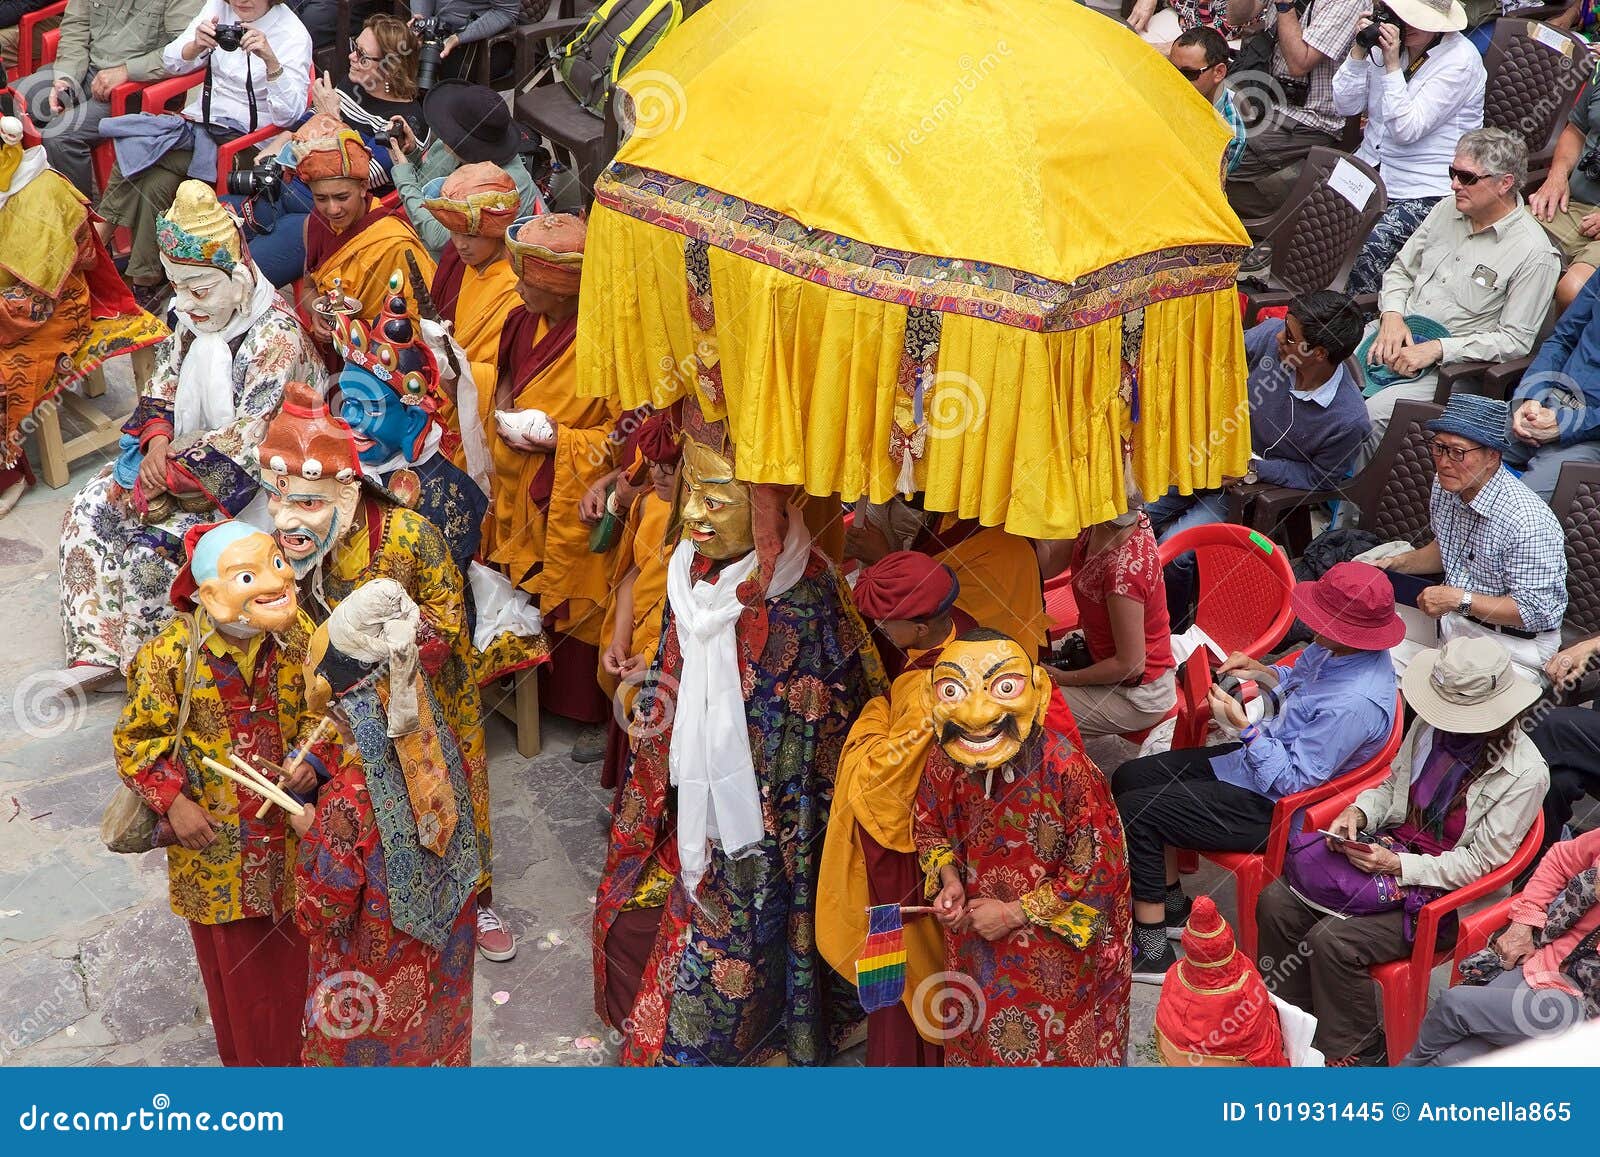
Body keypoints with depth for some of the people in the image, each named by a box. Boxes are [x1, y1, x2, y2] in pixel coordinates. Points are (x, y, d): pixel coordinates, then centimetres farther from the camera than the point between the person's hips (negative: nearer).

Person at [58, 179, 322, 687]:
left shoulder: (277, 336, -24)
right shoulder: (196, 319, 3)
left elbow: (248, 441, -27)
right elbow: (161, 388, 11)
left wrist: (170, 469, -21)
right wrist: (158, 442, -11)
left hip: (250, 482, -9)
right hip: (183, 454, 9)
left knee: (149, 545, -23)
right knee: (89, 510, -3)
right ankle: (99, 652, -1)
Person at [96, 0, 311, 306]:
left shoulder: (293, 34, -10)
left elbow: (288, 114, -20)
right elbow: (172, 62, 5)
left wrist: (270, 58, -35)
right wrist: (197, 45, -17)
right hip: (202, 118, 5)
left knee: (136, 153, -22)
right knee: (155, 182, -25)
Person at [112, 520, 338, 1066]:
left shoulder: (298, 635, -14)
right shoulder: (169, 656, -22)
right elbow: (134, 739, -10)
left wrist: (314, 759, -16)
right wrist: (173, 801, -17)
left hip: (290, 826, 3)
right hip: (214, 837, -3)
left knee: (294, 948, 20)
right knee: (234, 958, 16)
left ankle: (300, 1046, 45)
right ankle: (252, 1058, 39)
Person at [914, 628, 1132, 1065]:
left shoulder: (1065, 768, -32)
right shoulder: (943, 760, -17)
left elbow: (1095, 869, -25)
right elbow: (928, 825, 4)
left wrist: (1014, 914, -20)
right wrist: (949, 880, -14)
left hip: (1053, 941, -4)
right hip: (976, 935, 4)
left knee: (1054, 1042, 16)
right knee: (984, 1032, 24)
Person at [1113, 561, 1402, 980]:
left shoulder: (1355, 703, -32)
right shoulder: (1336, 647, -6)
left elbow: (1292, 780, -26)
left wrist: (1244, 727, -26)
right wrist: (1261, 672, 0)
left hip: (1270, 805, -10)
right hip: (1256, 757, 10)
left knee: (1136, 811, -13)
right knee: (1131, 776, 10)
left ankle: (1150, 950, 3)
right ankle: (1171, 905, 26)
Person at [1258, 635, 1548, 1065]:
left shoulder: (1524, 773, -19)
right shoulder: (1433, 724, -3)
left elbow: (1479, 862, -16)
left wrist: (1398, 866, -23)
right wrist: (1357, 811, -8)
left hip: (1444, 891, -6)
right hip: (1391, 846, 7)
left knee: (1332, 940, -25)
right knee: (1276, 901, -11)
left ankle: (1356, 1054, -1)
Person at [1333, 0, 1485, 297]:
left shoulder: (1460, 59, -14)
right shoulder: (1387, 42, 4)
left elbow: (1407, 129, -20)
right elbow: (1345, 106, 2)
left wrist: (1392, 65, -24)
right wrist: (1359, 51, -10)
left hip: (1423, 190, -6)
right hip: (1371, 167, 6)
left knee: (1368, 250, -27)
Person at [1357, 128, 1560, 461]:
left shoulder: (1534, 255, -11)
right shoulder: (1447, 210, 9)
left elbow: (1515, 340, -11)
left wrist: (1437, 349, -18)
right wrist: (1392, 316, -3)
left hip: (1448, 367, -6)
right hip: (1393, 334, 6)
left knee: (1370, 417, -30)